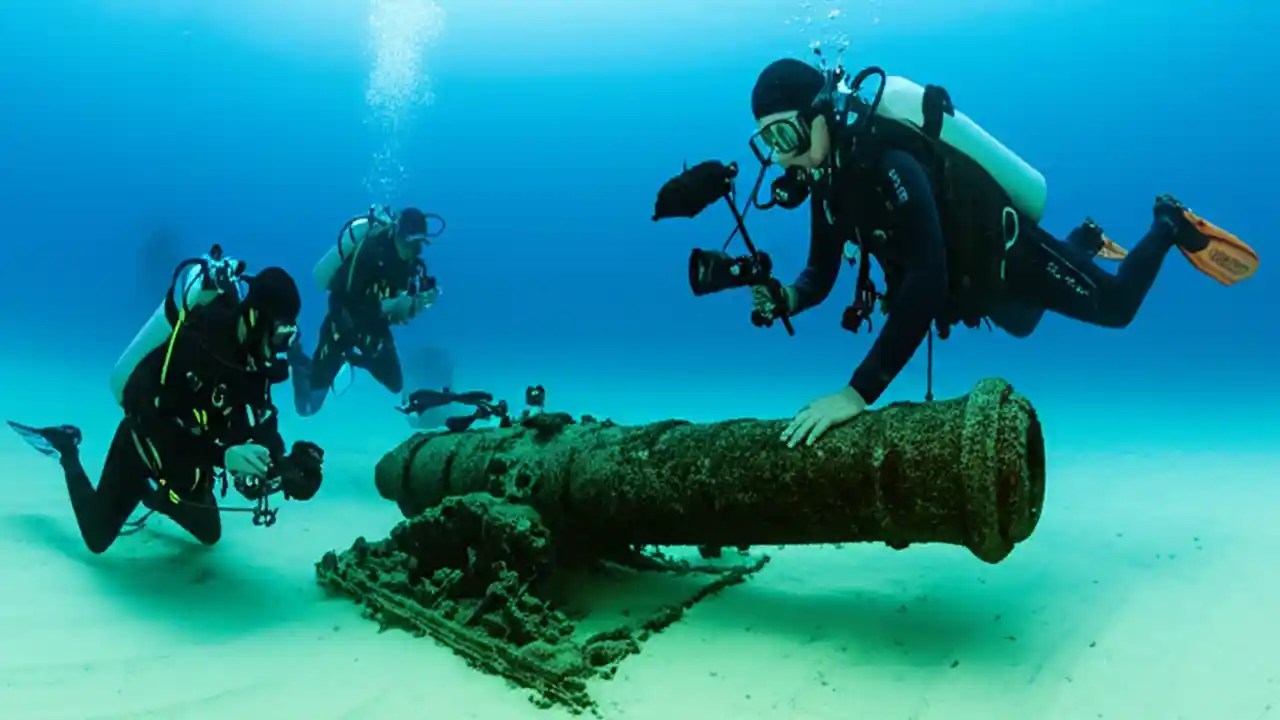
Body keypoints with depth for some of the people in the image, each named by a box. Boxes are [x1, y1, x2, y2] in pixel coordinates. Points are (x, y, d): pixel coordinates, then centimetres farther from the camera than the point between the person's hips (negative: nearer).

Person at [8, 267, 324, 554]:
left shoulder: (255, 358, -15)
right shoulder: (195, 342, -37)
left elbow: (263, 424, -10)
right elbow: (155, 423, -40)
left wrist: (283, 464, -30)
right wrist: (222, 455, -48)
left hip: (191, 454, 6)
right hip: (145, 442, -6)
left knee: (210, 535, 20)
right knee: (97, 539, 11)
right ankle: (67, 451, 29)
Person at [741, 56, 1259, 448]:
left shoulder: (886, 162, -43)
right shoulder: (827, 181, -18)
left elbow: (926, 283, -53)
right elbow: (820, 275, -11)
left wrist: (858, 392, -58)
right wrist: (785, 299, -36)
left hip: (1011, 253, -7)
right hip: (979, 271, 8)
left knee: (1116, 305, 15)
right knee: (1020, 327, 35)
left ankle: (1170, 225, 38)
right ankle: (1085, 241, 55)